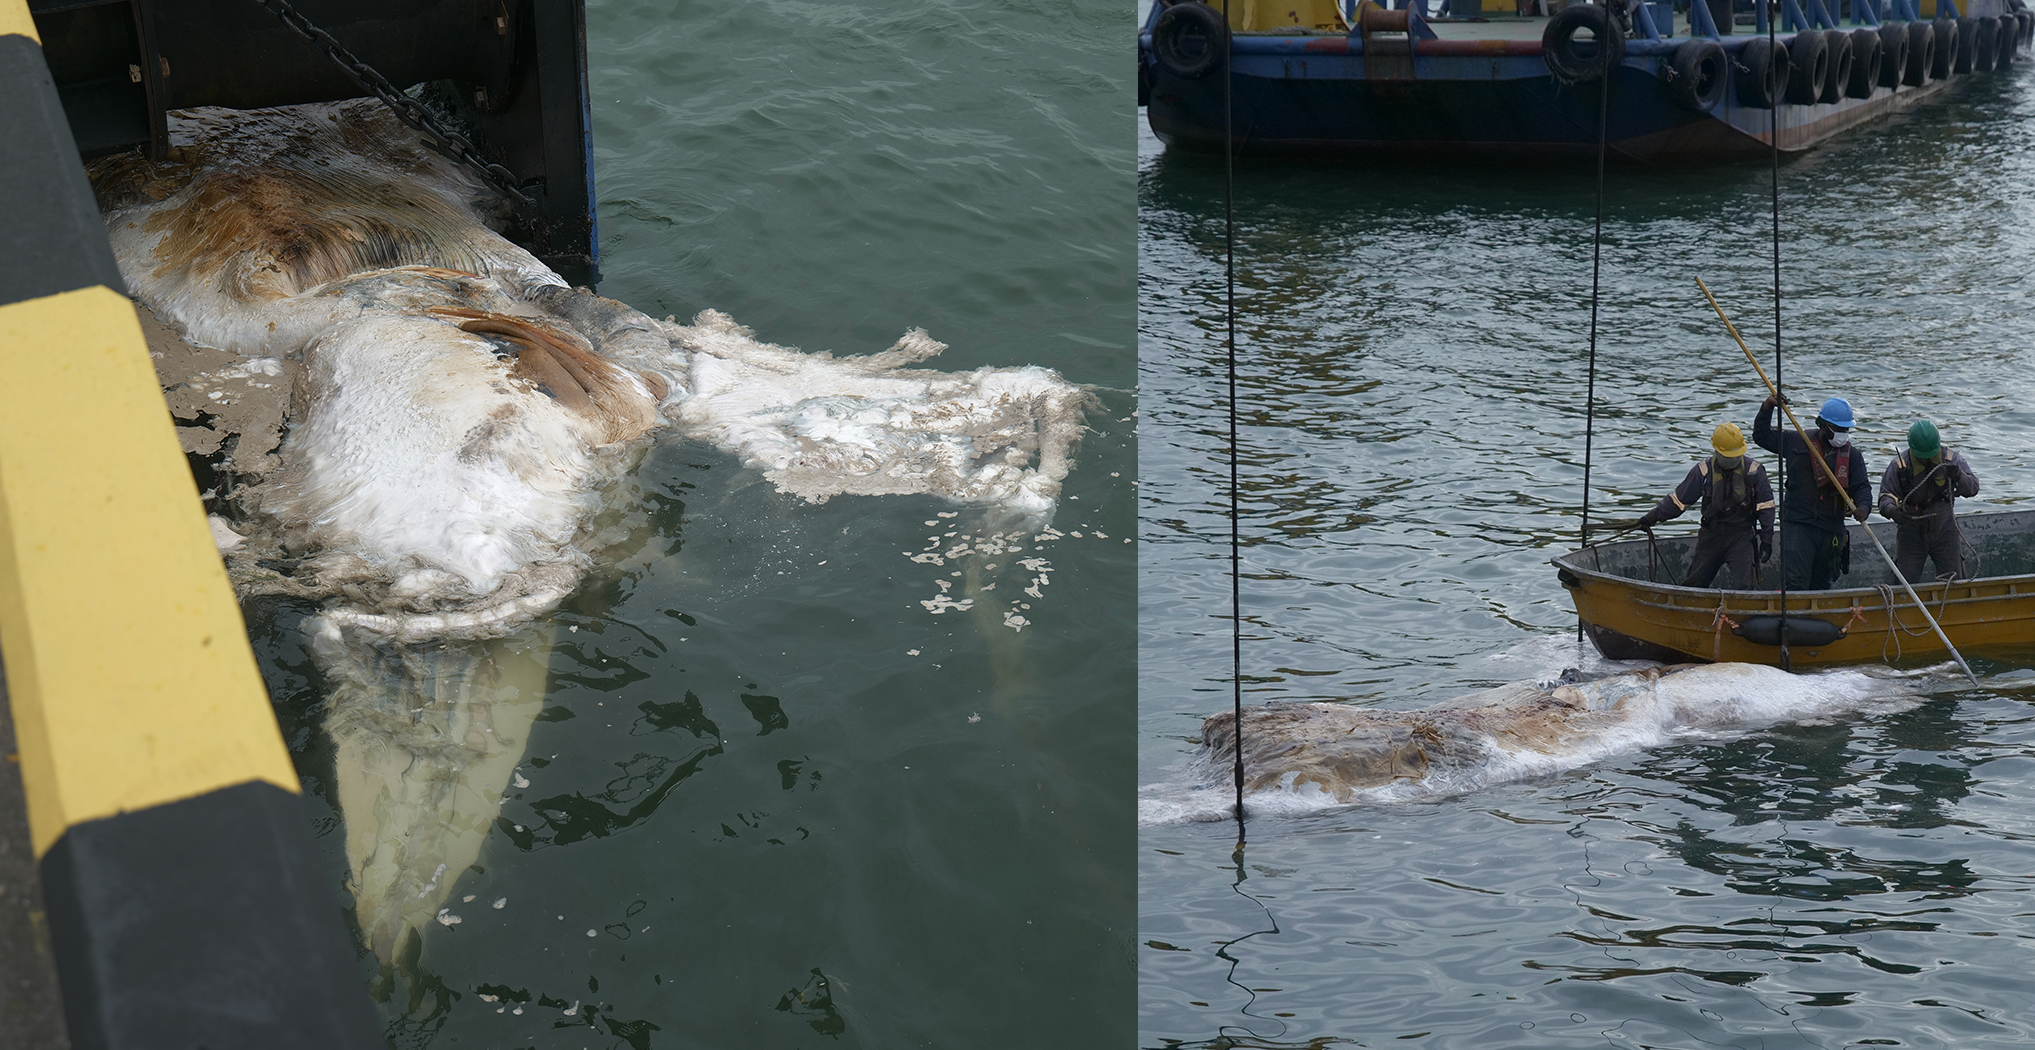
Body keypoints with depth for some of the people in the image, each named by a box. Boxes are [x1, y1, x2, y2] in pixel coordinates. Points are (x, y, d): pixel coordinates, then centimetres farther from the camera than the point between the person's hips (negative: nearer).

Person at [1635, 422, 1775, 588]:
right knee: (1693, 583, 8)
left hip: (1741, 536, -2)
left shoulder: (1753, 470, -7)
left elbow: (1765, 506, -1)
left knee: (1743, 586, -15)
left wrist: (1766, 539, -3)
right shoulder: (1704, 471, -4)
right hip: (1711, 534, 2)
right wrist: (1653, 517, 0)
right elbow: (1679, 498, 3)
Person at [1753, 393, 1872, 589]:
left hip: (1831, 530, 3)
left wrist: (1863, 507, -21)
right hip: (1797, 526, -3)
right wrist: (1767, 407, -2)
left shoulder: (1852, 456, 9)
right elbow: (1761, 436, 13)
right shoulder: (1797, 442, 5)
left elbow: (1862, 486, 1)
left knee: (1819, 586, 11)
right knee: (1795, 582, -18)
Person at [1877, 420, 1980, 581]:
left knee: (1953, 581, 4)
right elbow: (1886, 495, -5)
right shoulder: (1899, 465, -9)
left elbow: (1973, 488, -8)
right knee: (1905, 582, -1)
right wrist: (1891, 510, -28)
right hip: (1911, 532, -1)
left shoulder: (1951, 459, -6)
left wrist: (1958, 476, -29)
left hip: (1943, 530, 1)